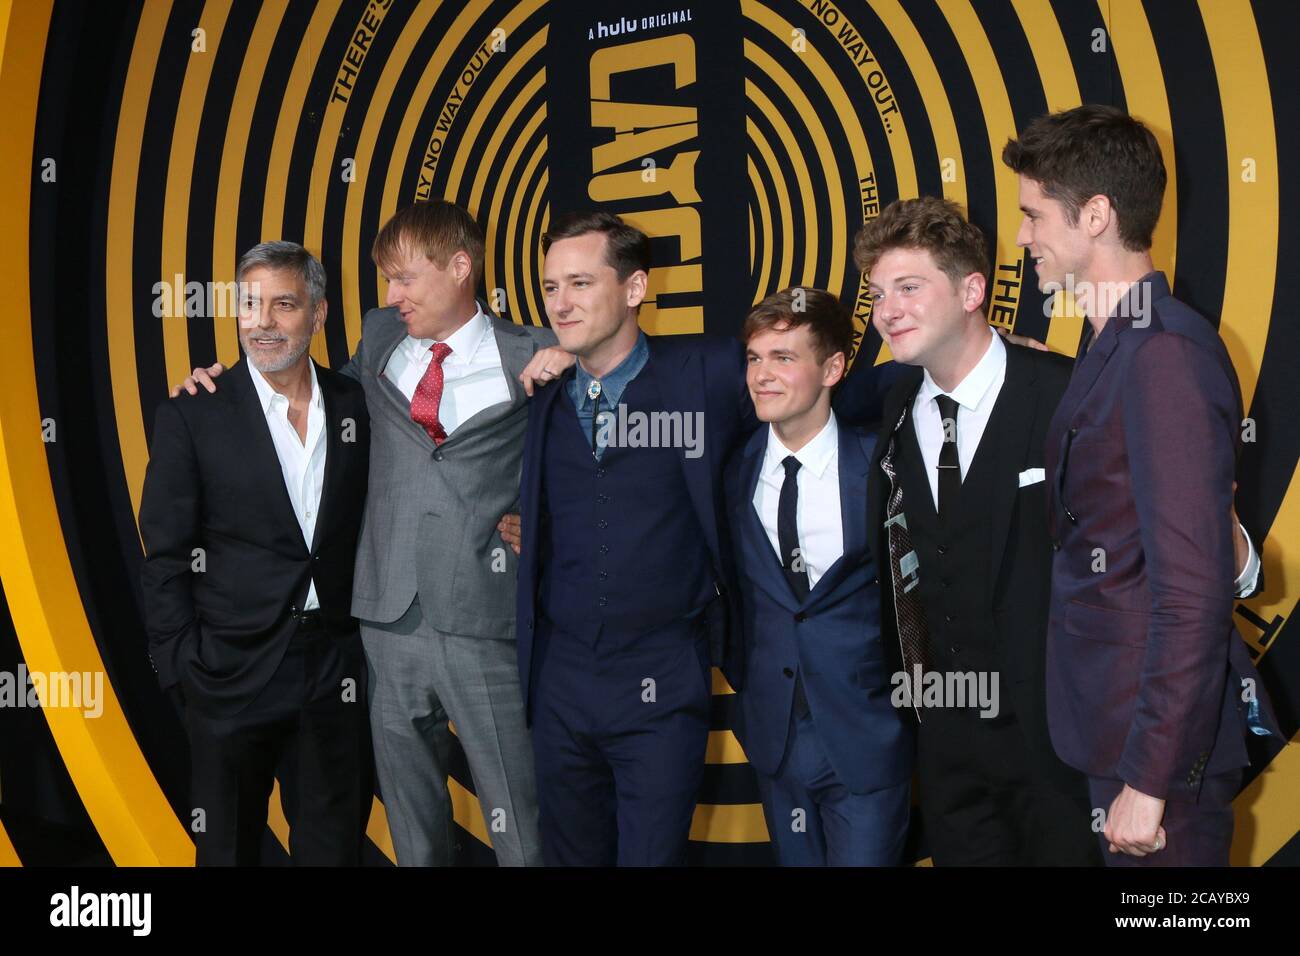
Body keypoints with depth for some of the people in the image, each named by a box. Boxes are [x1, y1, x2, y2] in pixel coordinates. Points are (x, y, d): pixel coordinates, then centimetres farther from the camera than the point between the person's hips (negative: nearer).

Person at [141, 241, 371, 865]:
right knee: (229, 847, 13)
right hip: (231, 673, -2)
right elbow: (165, 559, -5)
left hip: (334, 672, 2)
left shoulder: (355, 405, 3)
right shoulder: (191, 417, -6)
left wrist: (369, 643, 3)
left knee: (334, 844, 13)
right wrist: (183, 670, -9)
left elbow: (370, 525, 9)